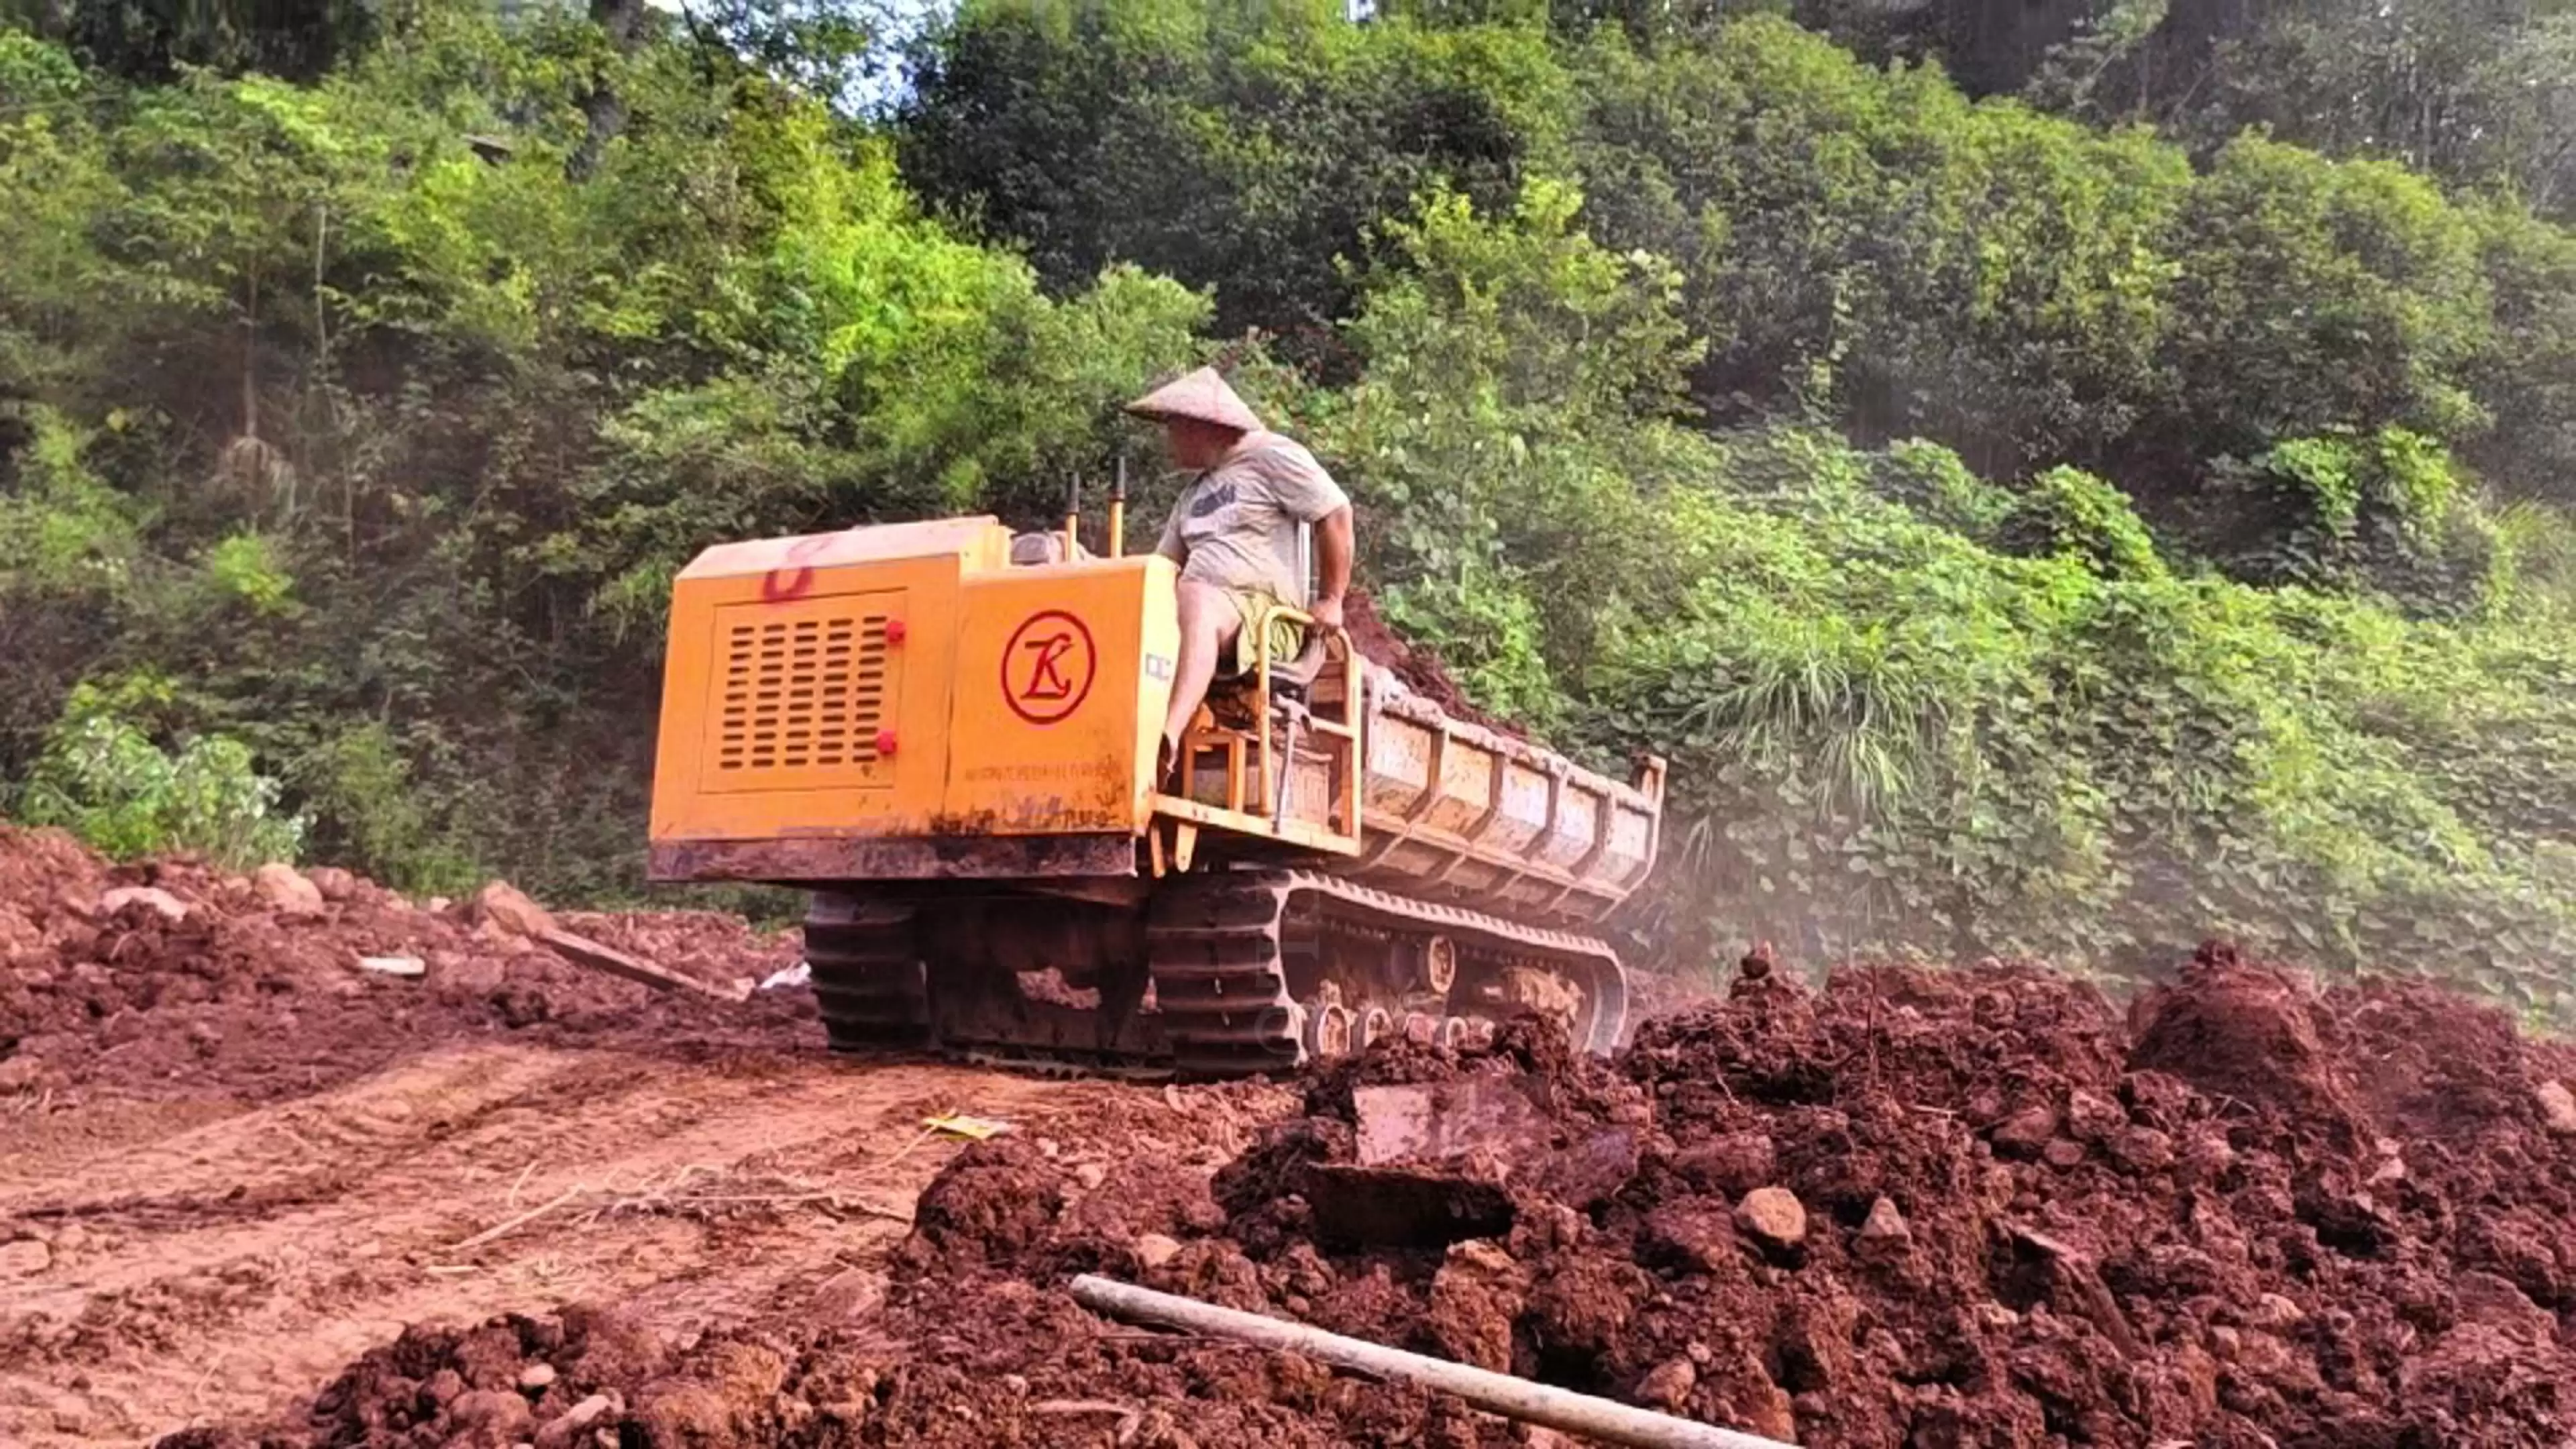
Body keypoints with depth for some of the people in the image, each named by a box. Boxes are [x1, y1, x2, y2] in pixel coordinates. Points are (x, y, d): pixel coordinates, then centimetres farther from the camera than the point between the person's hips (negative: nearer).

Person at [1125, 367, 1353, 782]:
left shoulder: (1271, 456, 5)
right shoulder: (1194, 495, 30)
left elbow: (1336, 514, -2)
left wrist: (1330, 600, -4)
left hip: (1269, 615, -7)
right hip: (1202, 621, 7)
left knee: (1196, 597, -38)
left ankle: (1170, 735, -56)